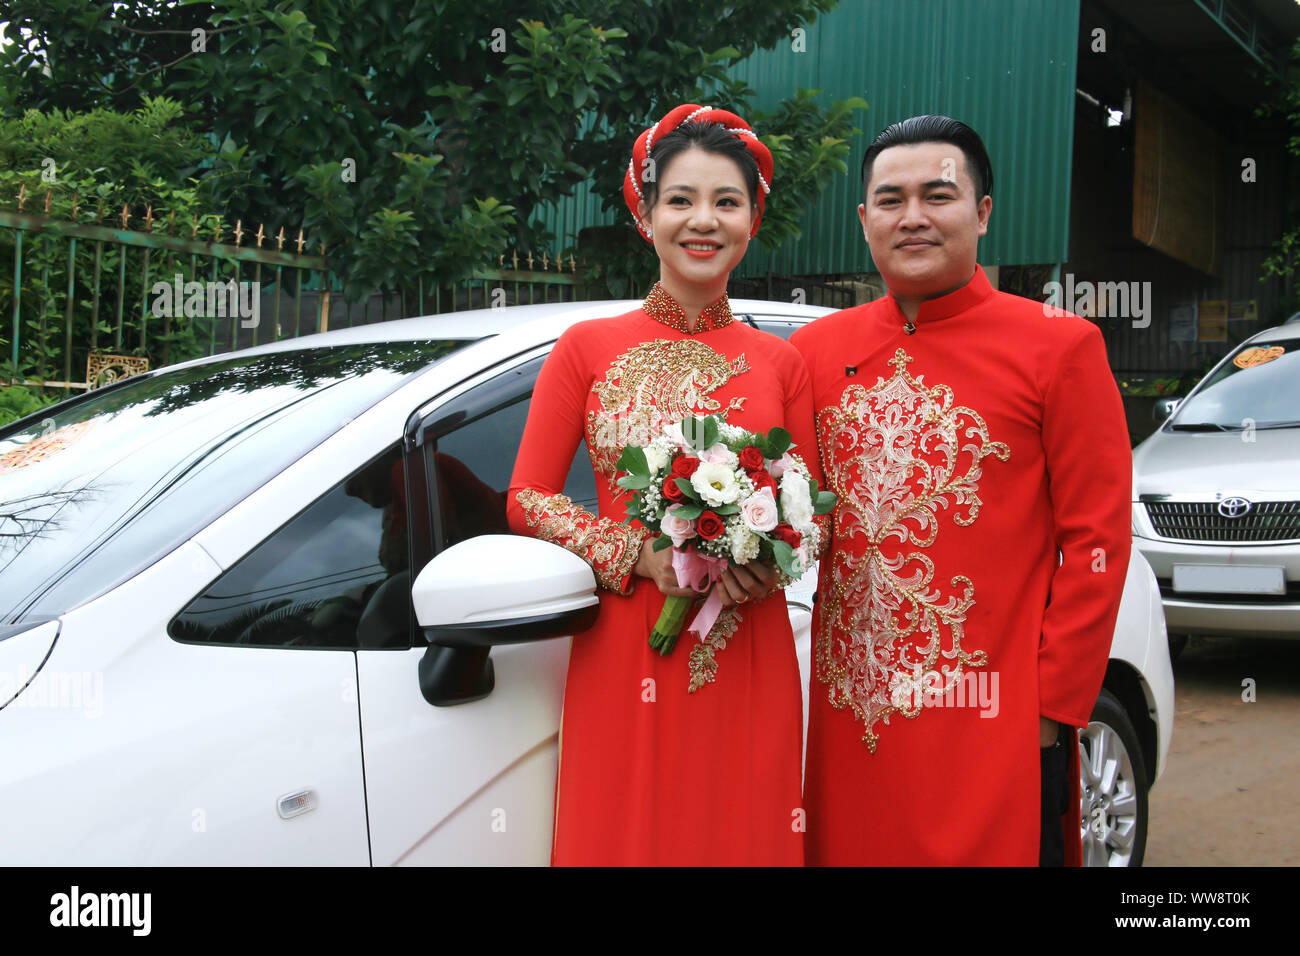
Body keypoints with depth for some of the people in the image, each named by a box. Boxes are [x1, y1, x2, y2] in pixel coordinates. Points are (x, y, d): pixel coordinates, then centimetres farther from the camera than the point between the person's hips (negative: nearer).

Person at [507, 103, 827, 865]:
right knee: (625, 838, 6)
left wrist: (759, 560, -11)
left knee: (746, 838, 8)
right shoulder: (588, 348, 2)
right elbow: (528, 499, 2)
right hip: (624, 660, -1)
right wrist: (643, 554, -12)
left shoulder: (780, 363, 5)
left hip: (748, 666, 1)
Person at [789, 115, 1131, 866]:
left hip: (994, 730, -3)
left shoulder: (1060, 347, -4)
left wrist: (1055, 709, -8)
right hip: (850, 715, 4)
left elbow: (1097, 544, -6)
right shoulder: (818, 349, 7)